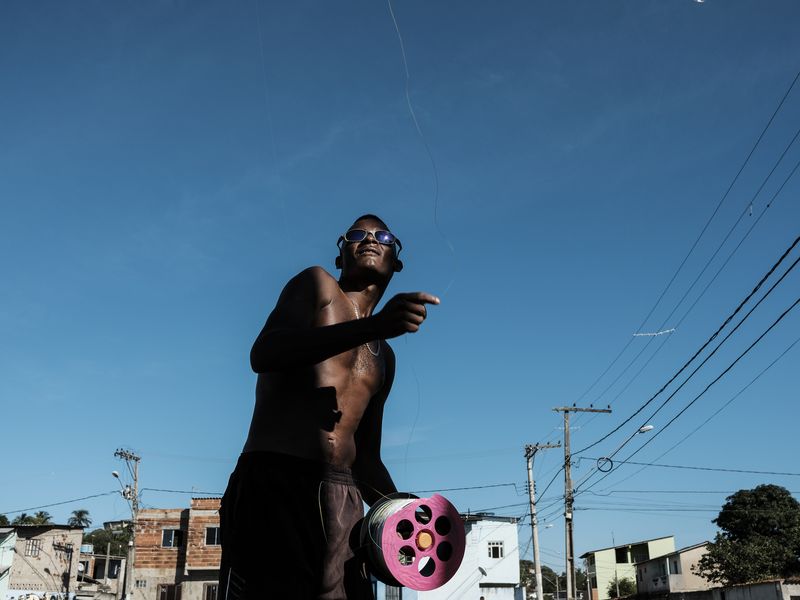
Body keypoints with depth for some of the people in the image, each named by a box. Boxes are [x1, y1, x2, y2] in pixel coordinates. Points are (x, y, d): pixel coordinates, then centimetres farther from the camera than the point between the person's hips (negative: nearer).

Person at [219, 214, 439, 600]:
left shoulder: (384, 358, 27)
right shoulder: (317, 284, 9)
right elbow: (265, 354, -12)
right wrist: (374, 327, -22)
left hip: (343, 501, 7)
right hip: (274, 482, -6)